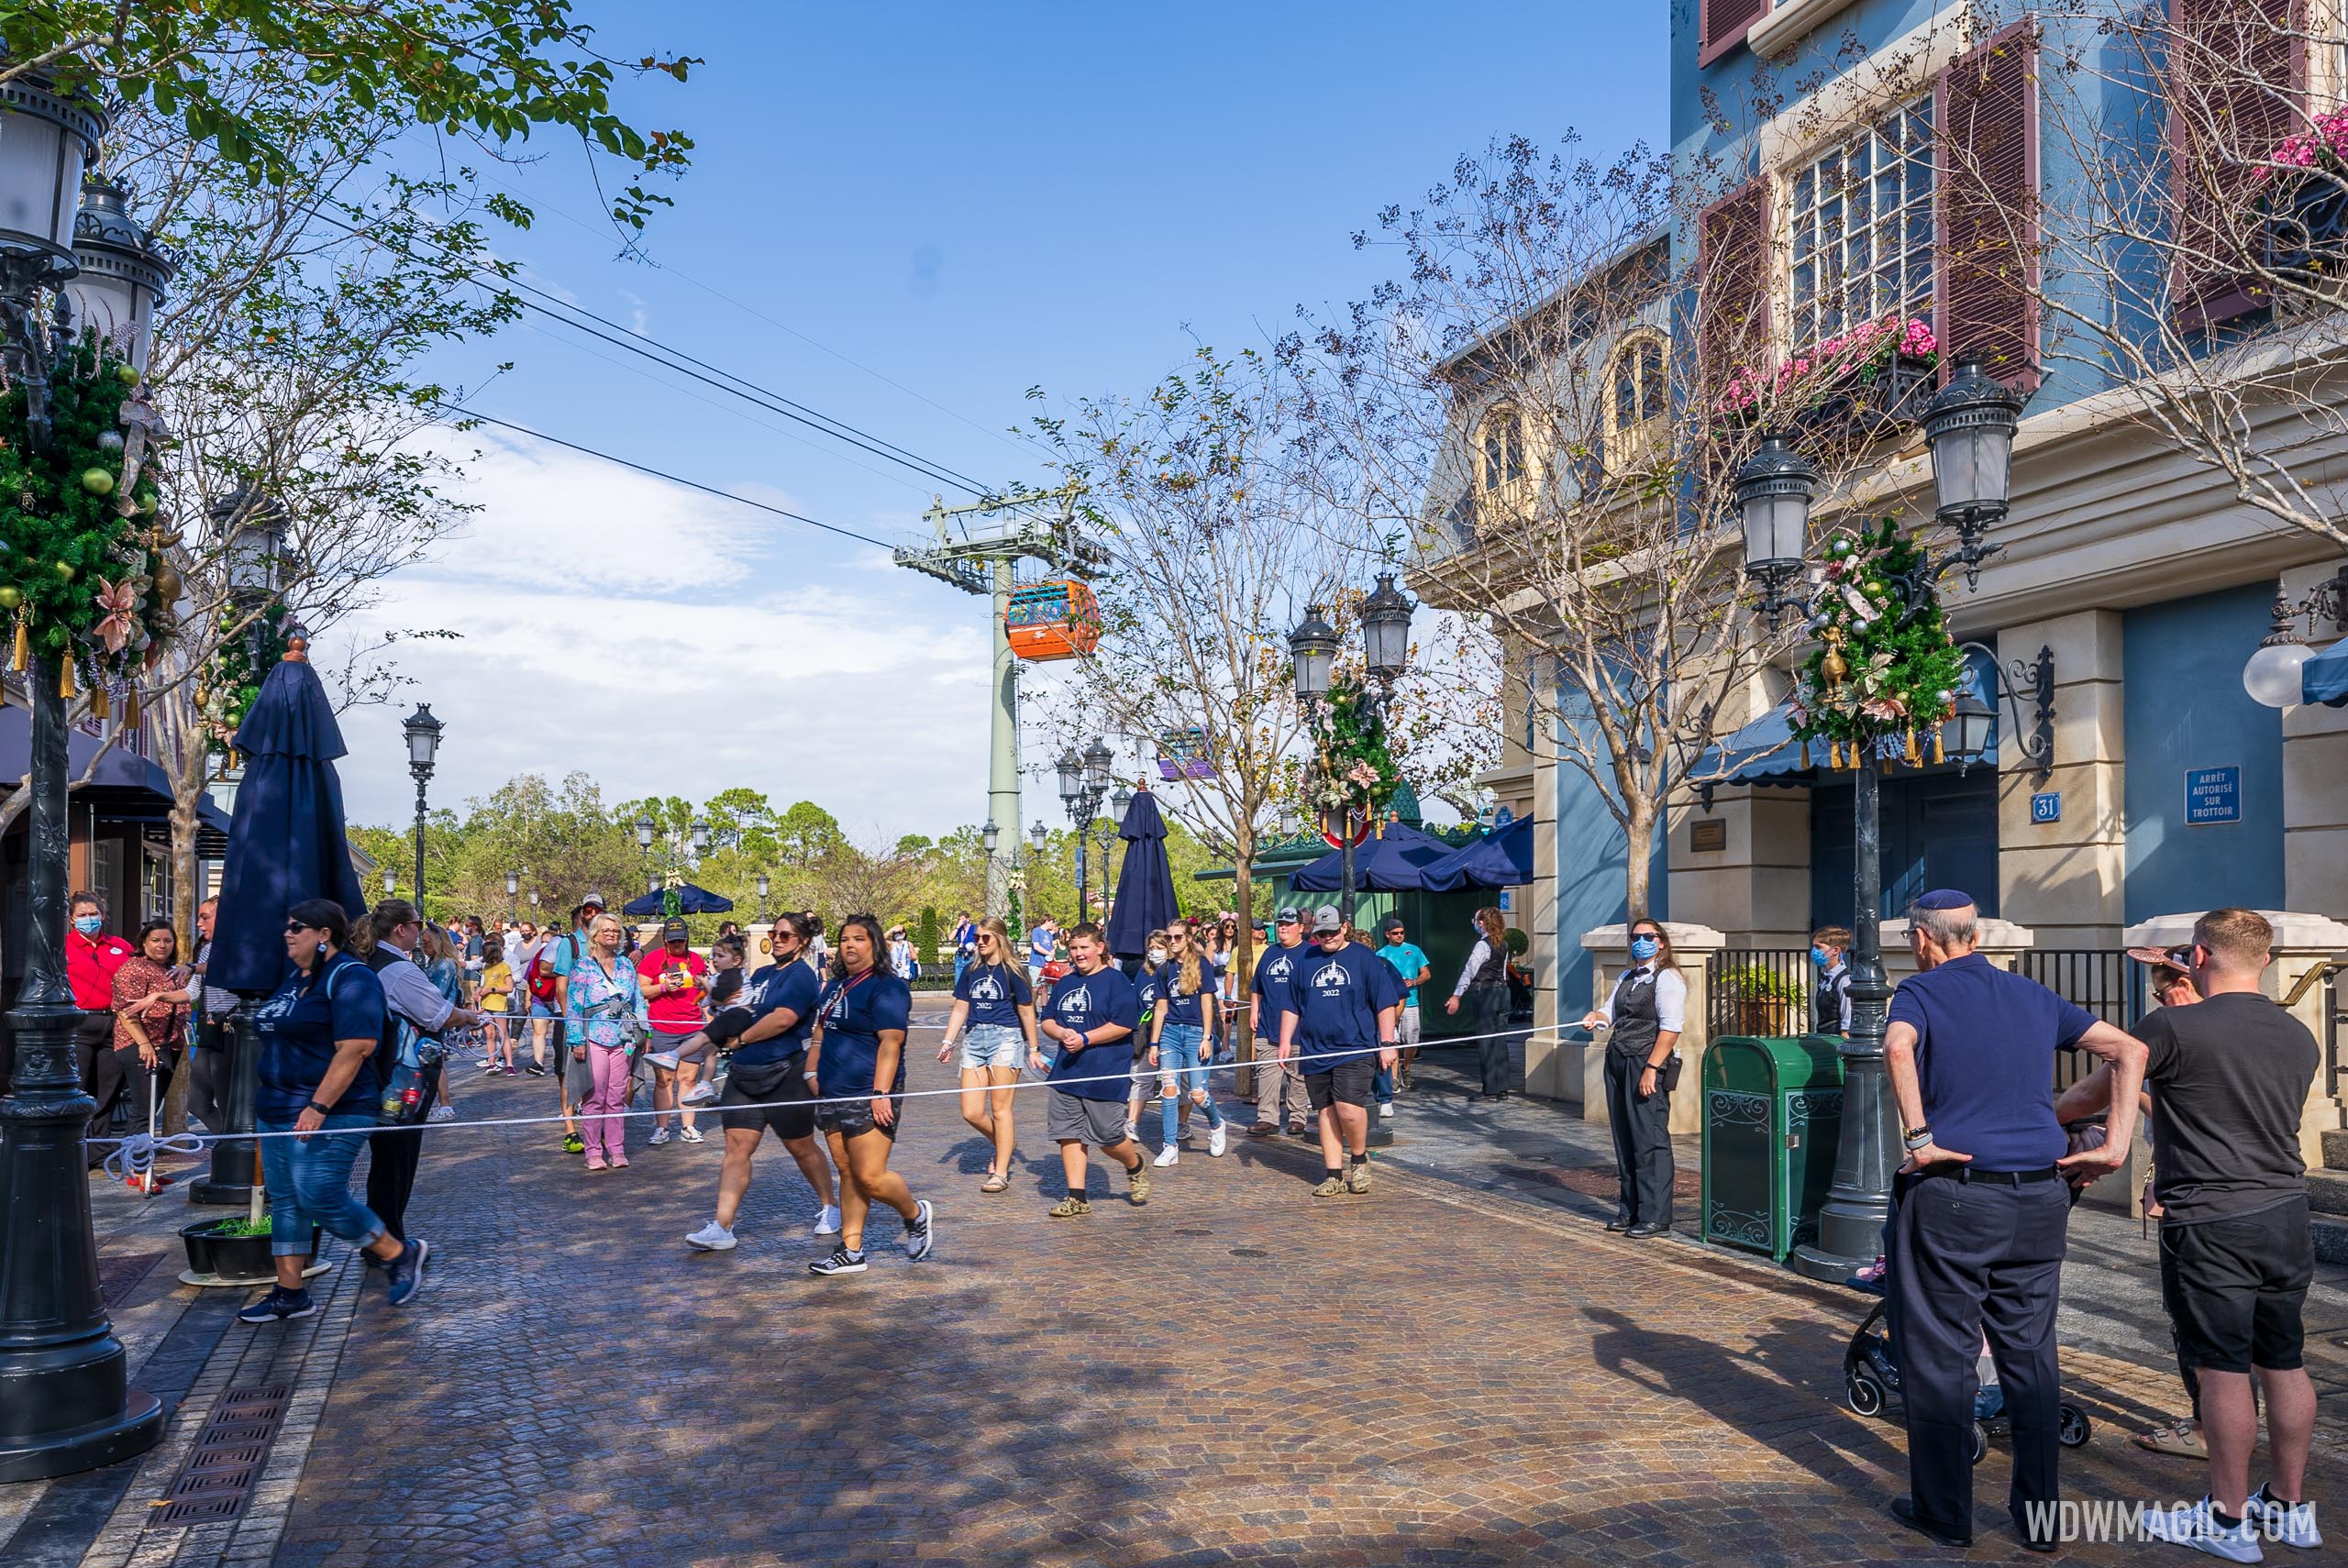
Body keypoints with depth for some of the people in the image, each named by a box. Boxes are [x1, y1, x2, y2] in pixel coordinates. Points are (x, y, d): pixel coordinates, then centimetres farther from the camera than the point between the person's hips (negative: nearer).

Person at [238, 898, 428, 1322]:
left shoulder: (349, 978, -14)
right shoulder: (296, 978, 15)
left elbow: (355, 1049, -23)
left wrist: (319, 1107, -27)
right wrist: (265, 1100, 21)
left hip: (327, 1115, -9)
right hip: (277, 1111, 10)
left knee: (322, 1199, -11)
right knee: (284, 1201, 10)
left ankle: (401, 1254, 6)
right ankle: (289, 1294, 18)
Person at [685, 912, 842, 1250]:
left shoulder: (801, 977, -11)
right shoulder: (762, 974, 16)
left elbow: (782, 1019, -23)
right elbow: (745, 1011, 26)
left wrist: (743, 1038, -10)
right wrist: (730, 1011, 2)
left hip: (786, 1076, -7)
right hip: (745, 1075, 7)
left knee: (801, 1148, 8)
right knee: (737, 1146, -2)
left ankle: (829, 1207, 29)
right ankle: (721, 1228, -4)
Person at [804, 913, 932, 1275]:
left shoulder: (887, 987, -11)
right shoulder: (836, 986, 16)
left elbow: (890, 1043, -18)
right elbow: (822, 1036, 25)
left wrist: (881, 1092, -24)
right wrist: (812, 1073, 16)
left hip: (869, 1097, -8)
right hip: (833, 1095, 8)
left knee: (870, 1177, -9)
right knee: (848, 1175, 11)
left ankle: (916, 1215, 17)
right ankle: (850, 1251, 17)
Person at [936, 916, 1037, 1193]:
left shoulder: (1012, 972, -4)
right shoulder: (970, 971, 11)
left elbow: (1026, 1012, -1)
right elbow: (961, 1008, 13)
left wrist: (1033, 1049, 0)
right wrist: (948, 1042, 5)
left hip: (1005, 1039, -5)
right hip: (974, 1039, 5)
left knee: (1000, 1109, -3)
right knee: (971, 1113, 2)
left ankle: (1001, 1172, 7)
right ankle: (1005, 1145, 29)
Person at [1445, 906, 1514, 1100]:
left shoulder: (1483, 945, -13)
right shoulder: (1503, 944, 11)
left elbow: (1469, 971, -17)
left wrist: (1457, 996, -18)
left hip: (1484, 994, -8)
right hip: (1502, 991, 8)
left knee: (1485, 1042, -3)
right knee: (1500, 1042, 11)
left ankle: (1491, 1090, -2)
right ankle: (1502, 1088, 14)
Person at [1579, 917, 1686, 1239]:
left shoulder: (1667, 979, -7)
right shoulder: (1627, 978, 19)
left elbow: (1670, 1028, -15)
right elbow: (1611, 1012, 20)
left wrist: (1651, 1068, -21)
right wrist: (1596, 1016, -5)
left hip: (1646, 1066, -8)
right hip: (1617, 1062, 8)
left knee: (1649, 1140, -6)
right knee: (1624, 1139, 12)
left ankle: (1654, 1216, 0)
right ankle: (1629, 1210, 20)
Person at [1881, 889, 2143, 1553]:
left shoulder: (1922, 990, -3)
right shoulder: (2035, 997, 14)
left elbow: (1898, 1047, -25)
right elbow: (2129, 1049, 10)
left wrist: (1920, 1137, -20)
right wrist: (2115, 1147, 5)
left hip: (1951, 1199, -5)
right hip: (2039, 1201, 5)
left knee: (1941, 1359, 5)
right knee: (2031, 1356, 14)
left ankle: (1945, 1512, 15)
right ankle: (2039, 1515, 22)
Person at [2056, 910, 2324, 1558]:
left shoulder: (2173, 1029, -14)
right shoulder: (2301, 1039, 7)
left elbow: (2093, 1095, -3)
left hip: (2210, 1225, -7)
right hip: (2287, 1216, 7)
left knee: (2224, 1370, 2)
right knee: (2284, 1364, 15)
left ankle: (2229, 1519, 12)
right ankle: (2290, 1506, 27)